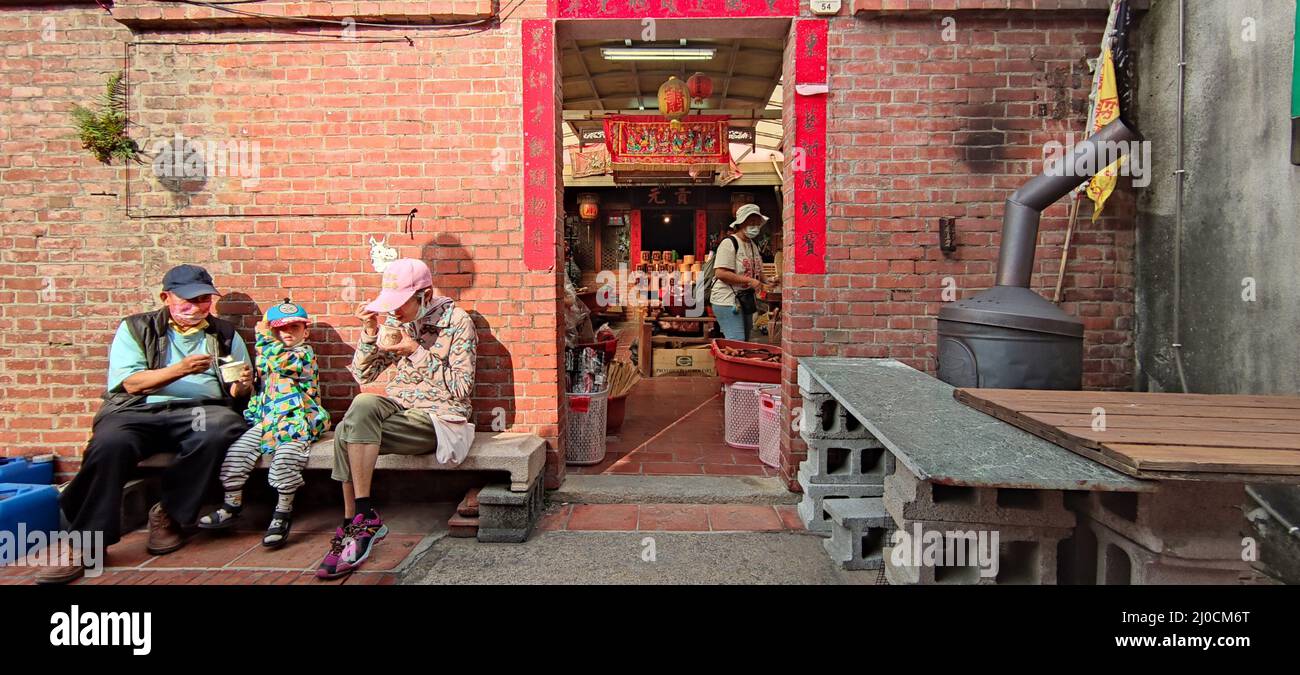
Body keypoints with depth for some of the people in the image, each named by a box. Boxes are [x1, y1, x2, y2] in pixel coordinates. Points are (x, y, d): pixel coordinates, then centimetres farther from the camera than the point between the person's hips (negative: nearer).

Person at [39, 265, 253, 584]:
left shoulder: (226, 334, 19)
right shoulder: (135, 328, 15)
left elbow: (239, 393, 16)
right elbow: (131, 382, 1)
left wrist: (242, 385, -9)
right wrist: (180, 370, -15)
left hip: (201, 409, 1)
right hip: (140, 411, 0)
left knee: (220, 429, -35)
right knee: (110, 445, -34)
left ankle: (168, 514, -16)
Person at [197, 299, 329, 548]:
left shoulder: (305, 353, -2)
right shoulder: (269, 356, 21)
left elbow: (279, 361, -20)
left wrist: (263, 335, -5)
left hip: (297, 421, -7)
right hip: (267, 419, 7)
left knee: (285, 456, -29)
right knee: (236, 451, -8)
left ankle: (283, 512, -14)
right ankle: (232, 505, 9)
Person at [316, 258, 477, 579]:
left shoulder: (456, 321, -8)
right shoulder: (394, 320, 9)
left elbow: (462, 389, -13)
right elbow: (362, 375, 11)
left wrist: (418, 353, -18)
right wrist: (369, 335, -5)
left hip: (436, 416, -6)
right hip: (398, 406, 6)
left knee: (348, 432, -25)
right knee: (356, 417, -26)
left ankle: (360, 520, -12)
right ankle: (358, 522, -15)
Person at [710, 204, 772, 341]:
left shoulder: (753, 245, 15)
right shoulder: (729, 243, -12)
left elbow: (757, 273, 26)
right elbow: (720, 273, -22)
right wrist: (749, 281, -22)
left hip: (746, 301, 9)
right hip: (728, 301, -9)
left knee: (745, 342, 12)